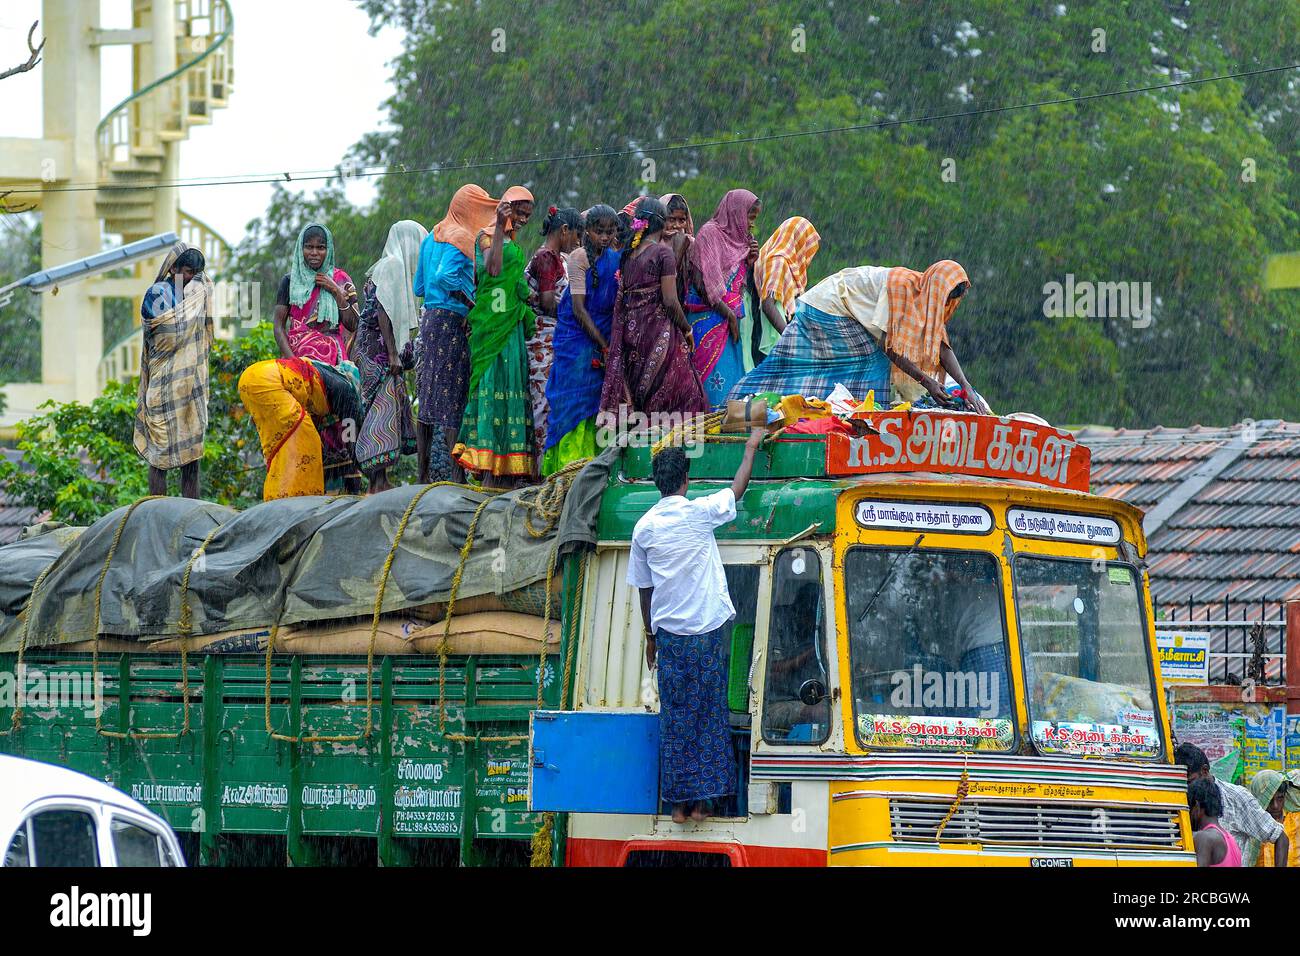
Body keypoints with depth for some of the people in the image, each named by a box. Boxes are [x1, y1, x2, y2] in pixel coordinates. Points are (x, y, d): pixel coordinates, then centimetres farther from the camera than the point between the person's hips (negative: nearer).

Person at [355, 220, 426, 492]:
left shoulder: (388, 266, 19)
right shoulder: (392, 266, -10)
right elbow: (383, 313, -18)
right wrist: (393, 354, -21)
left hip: (372, 350, 10)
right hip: (381, 351, -10)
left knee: (379, 411, 9)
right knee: (384, 409, -13)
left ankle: (378, 480, 9)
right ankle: (379, 482, -18)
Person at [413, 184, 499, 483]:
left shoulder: (432, 237, 16)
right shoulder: (462, 239, -10)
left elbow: (419, 287, 19)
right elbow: (444, 276, -24)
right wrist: (472, 301, -16)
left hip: (428, 319, 9)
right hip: (452, 322, -9)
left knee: (430, 394, 9)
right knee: (450, 395, -8)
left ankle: (426, 474, 10)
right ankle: (447, 474, -10)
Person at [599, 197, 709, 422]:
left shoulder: (629, 254, 10)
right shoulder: (662, 251, -9)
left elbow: (621, 298, 8)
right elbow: (670, 301, -12)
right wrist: (687, 329, 0)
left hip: (631, 329, 7)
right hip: (658, 330, -7)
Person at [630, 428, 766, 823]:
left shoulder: (645, 527, 3)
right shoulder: (699, 512, -6)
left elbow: (644, 589, 11)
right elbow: (738, 488, 12)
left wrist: (651, 636, 22)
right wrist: (751, 448, 27)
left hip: (668, 632, 2)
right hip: (707, 629, -2)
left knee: (675, 719, 6)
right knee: (708, 716, 4)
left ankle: (679, 801, 4)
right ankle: (701, 799, 2)